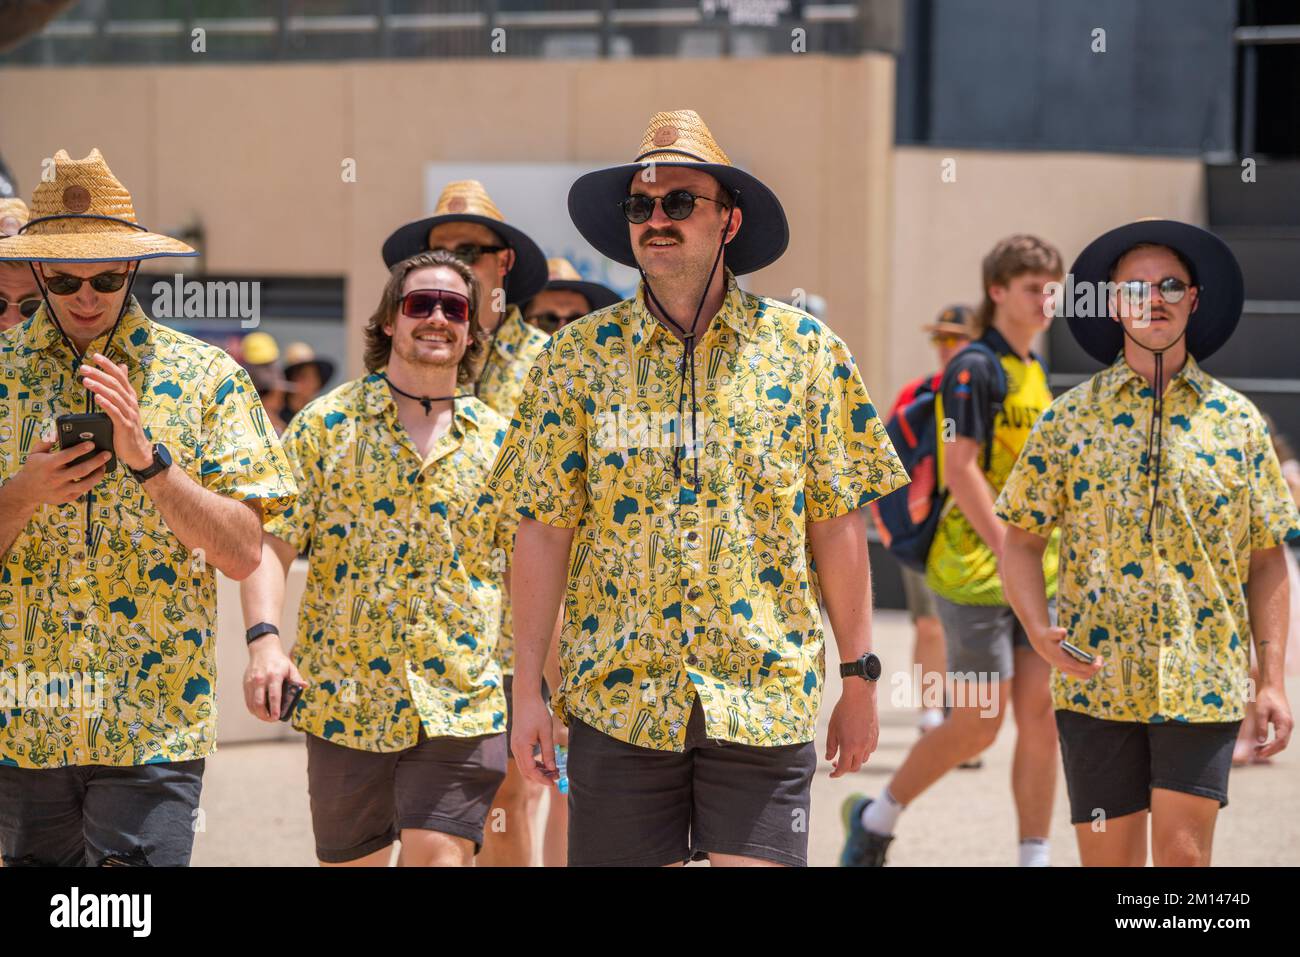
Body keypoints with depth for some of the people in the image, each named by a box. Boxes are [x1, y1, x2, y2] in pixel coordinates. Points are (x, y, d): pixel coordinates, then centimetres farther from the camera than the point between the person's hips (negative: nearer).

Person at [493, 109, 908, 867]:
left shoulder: (806, 352, 3)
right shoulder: (579, 357, 5)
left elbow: (836, 524, 5)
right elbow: (545, 529, 4)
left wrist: (860, 678, 3)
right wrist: (529, 690, 1)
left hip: (765, 696, -1)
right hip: (618, 694, 1)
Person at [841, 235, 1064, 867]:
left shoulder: (1033, 372, 14)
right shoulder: (974, 369, -12)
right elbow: (961, 469, -20)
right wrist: (1010, 553, -25)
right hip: (976, 574, -8)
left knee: (1041, 715, 1)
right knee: (978, 726, -5)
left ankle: (1035, 858, 4)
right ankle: (877, 816, 14)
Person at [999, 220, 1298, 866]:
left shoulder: (1237, 421, 6)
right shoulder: (1070, 419, 5)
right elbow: (1021, 540, 7)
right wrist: (1038, 632, -11)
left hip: (1203, 684, 0)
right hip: (1097, 683, 0)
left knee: (1184, 855, -7)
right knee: (1108, 860, 4)